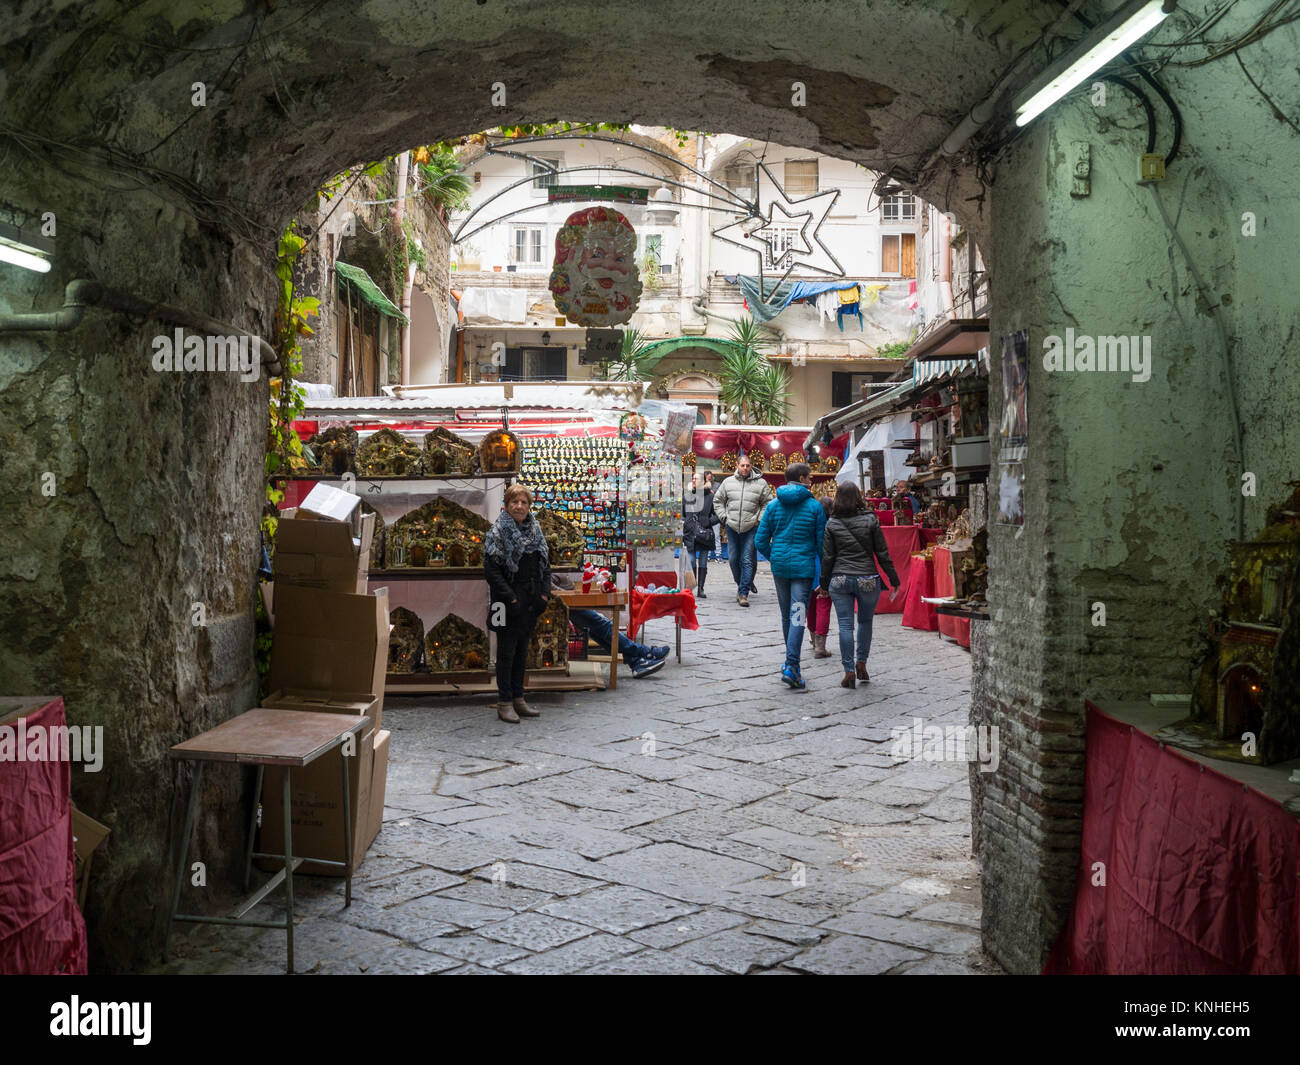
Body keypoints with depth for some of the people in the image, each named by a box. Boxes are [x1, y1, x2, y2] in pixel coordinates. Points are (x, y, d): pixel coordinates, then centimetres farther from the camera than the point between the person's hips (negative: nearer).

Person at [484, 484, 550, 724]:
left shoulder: (535, 530, 10)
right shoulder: (498, 532, -8)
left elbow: (545, 565, 16)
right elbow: (491, 569, -13)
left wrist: (545, 594, 3)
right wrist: (511, 599, -17)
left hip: (531, 603, 6)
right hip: (509, 604, -6)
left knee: (522, 650, 12)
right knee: (507, 652, -1)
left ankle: (518, 699, 20)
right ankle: (505, 703, 5)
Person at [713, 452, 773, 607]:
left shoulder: (760, 483, 1)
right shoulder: (728, 482, 6)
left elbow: (767, 503, 7)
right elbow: (718, 500, 17)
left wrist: (759, 519, -3)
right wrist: (724, 517, 7)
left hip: (751, 528, -3)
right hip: (732, 528, 3)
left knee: (747, 561, -7)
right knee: (734, 559, 9)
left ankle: (743, 593, -7)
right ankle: (741, 584, 30)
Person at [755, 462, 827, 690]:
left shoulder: (773, 505, 3)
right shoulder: (814, 506, -6)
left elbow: (761, 541, 1)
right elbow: (822, 542, -4)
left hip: (779, 566, 4)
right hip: (803, 567, -4)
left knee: (786, 616, 16)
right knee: (798, 617, -6)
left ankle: (791, 662, 27)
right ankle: (791, 667, -15)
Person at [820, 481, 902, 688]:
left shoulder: (832, 524, 0)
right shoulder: (870, 520, -2)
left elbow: (827, 557, 2)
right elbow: (882, 553, 0)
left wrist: (824, 584, 12)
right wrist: (894, 580, 8)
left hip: (840, 580, 0)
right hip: (867, 580, 0)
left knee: (845, 625, 3)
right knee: (865, 621, 18)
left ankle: (849, 671, 1)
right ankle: (861, 662, 18)